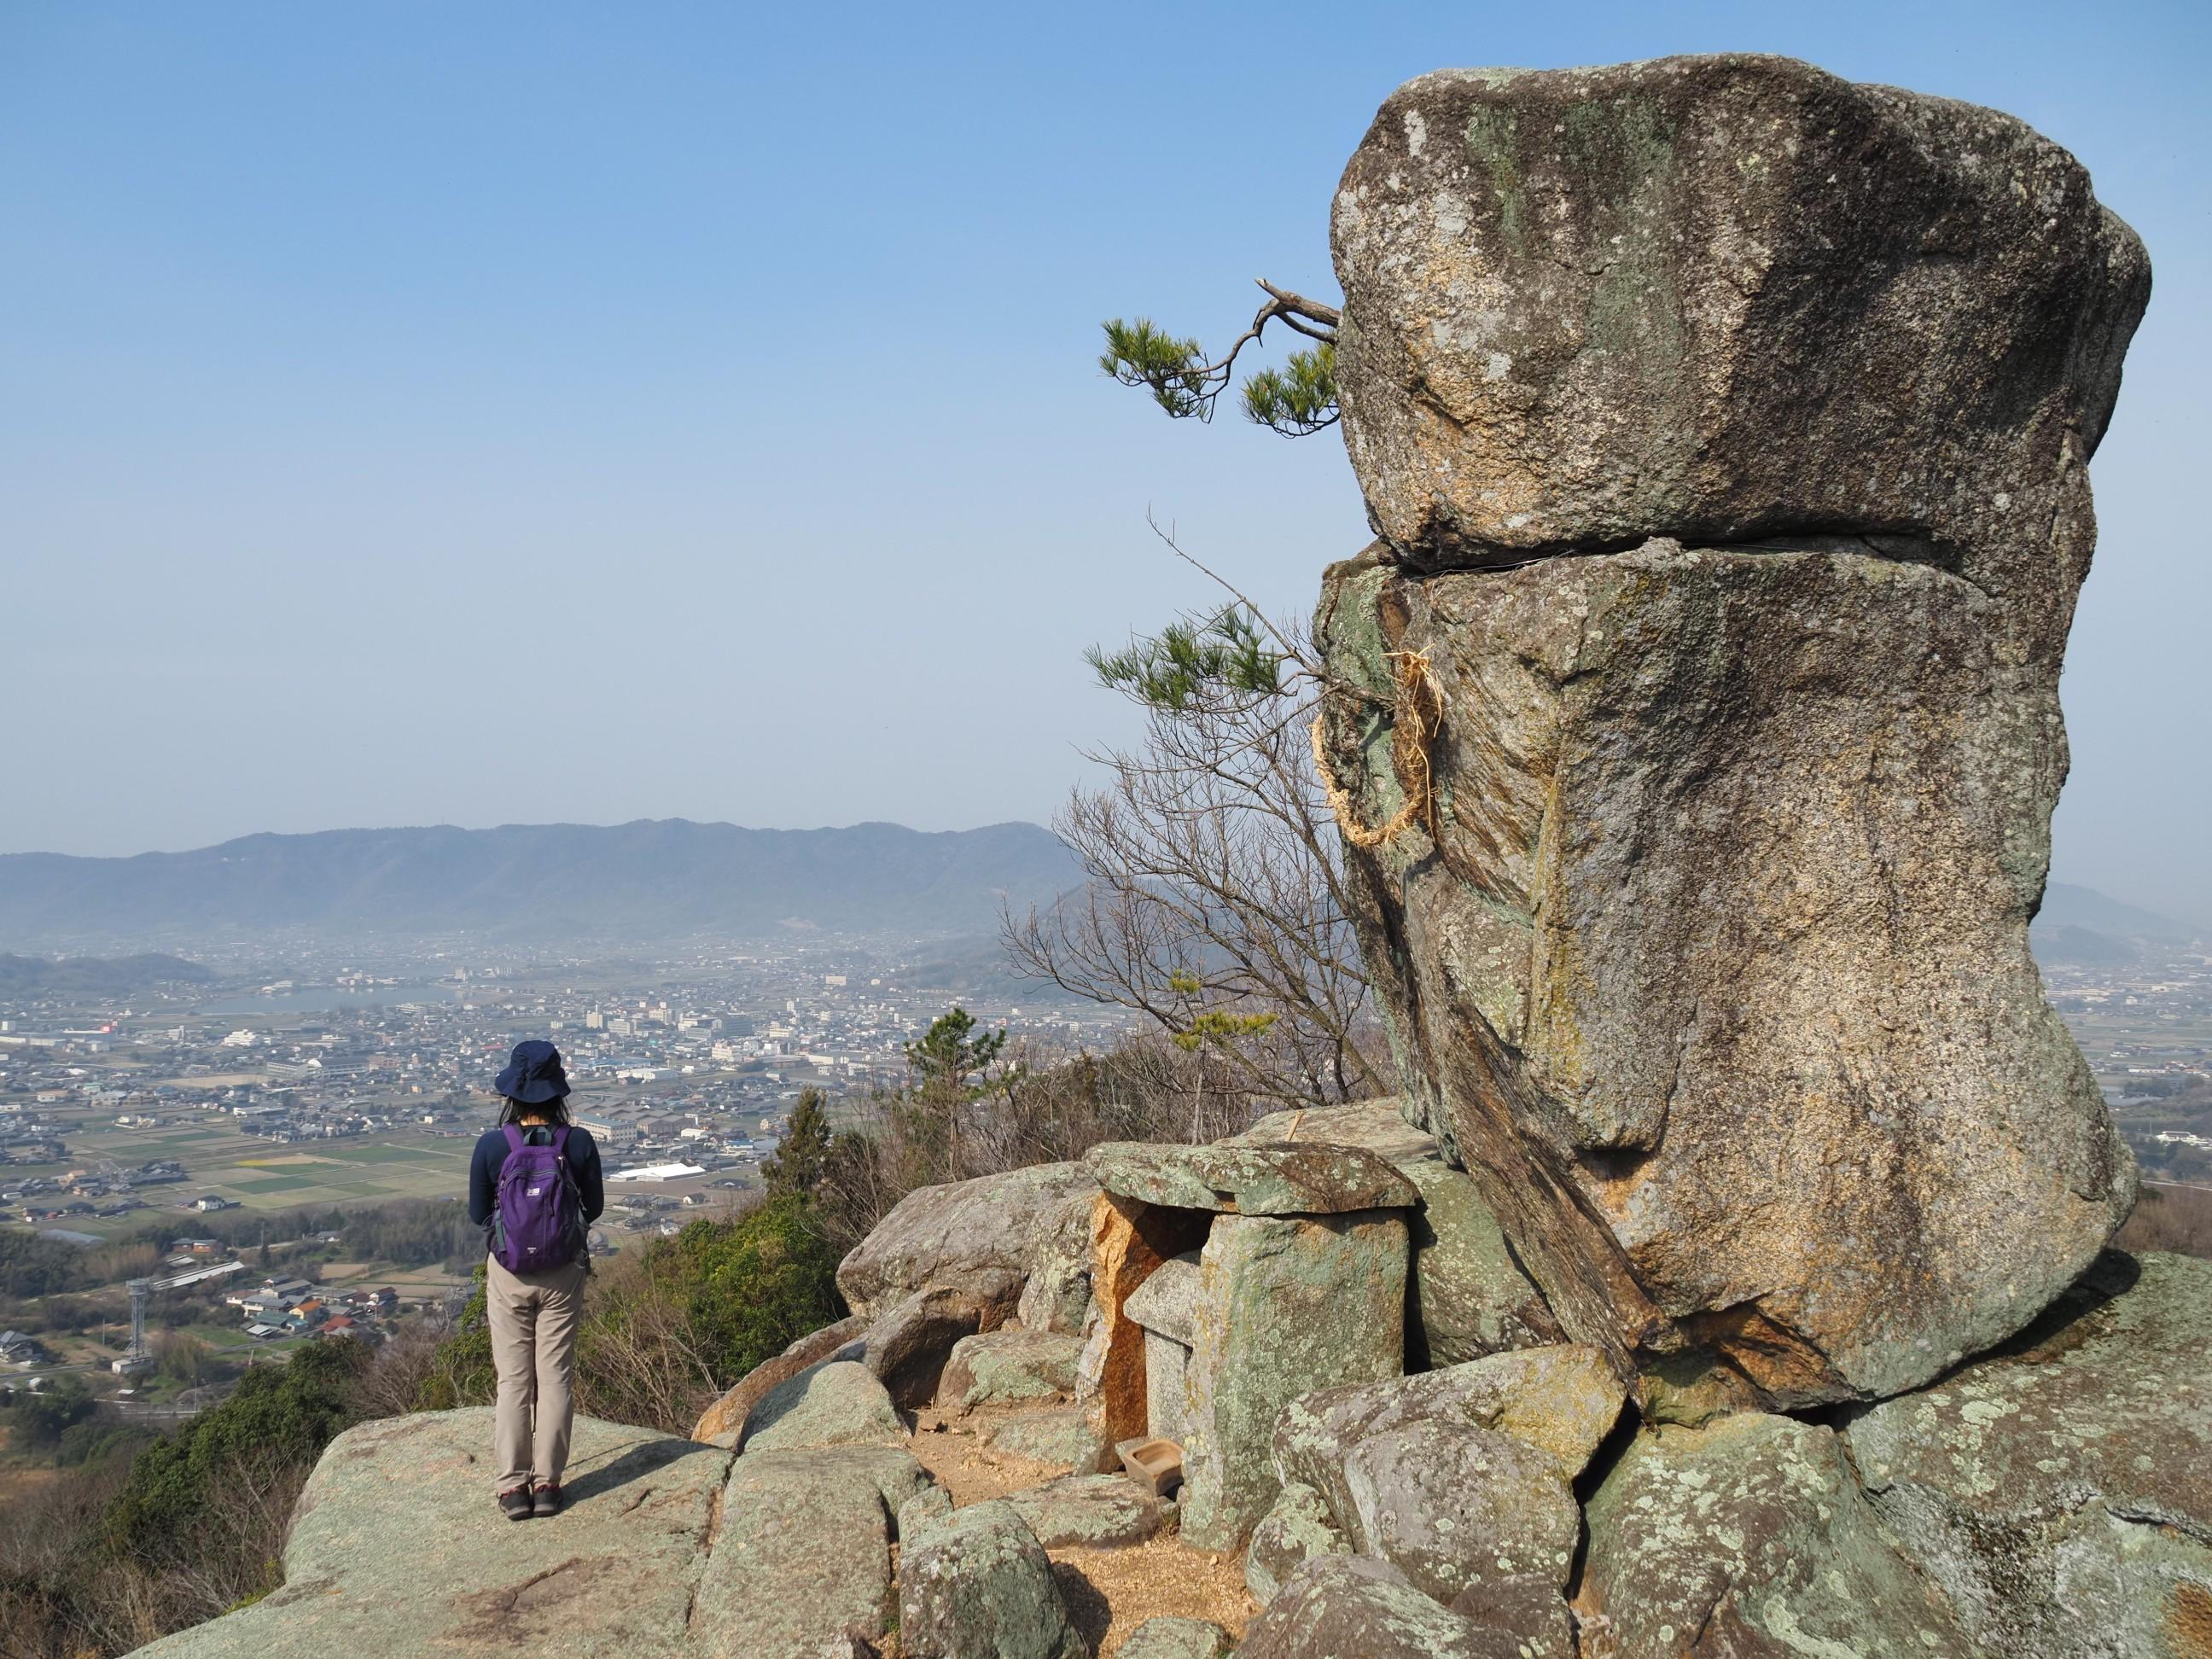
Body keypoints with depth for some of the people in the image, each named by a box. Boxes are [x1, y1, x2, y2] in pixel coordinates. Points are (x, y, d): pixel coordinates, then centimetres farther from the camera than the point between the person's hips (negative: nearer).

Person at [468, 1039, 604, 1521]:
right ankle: (547, 1482, 12)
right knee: (555, 1377, 10)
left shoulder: (491, 1146, -14)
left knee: (513, 1379, 9)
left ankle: (513, 1486, 10)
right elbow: (594, 1207, 1)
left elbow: (478, 1214, -1)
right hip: (562, 1274, 0)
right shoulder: (579, 1143, -13)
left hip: (507, 1274, 0)